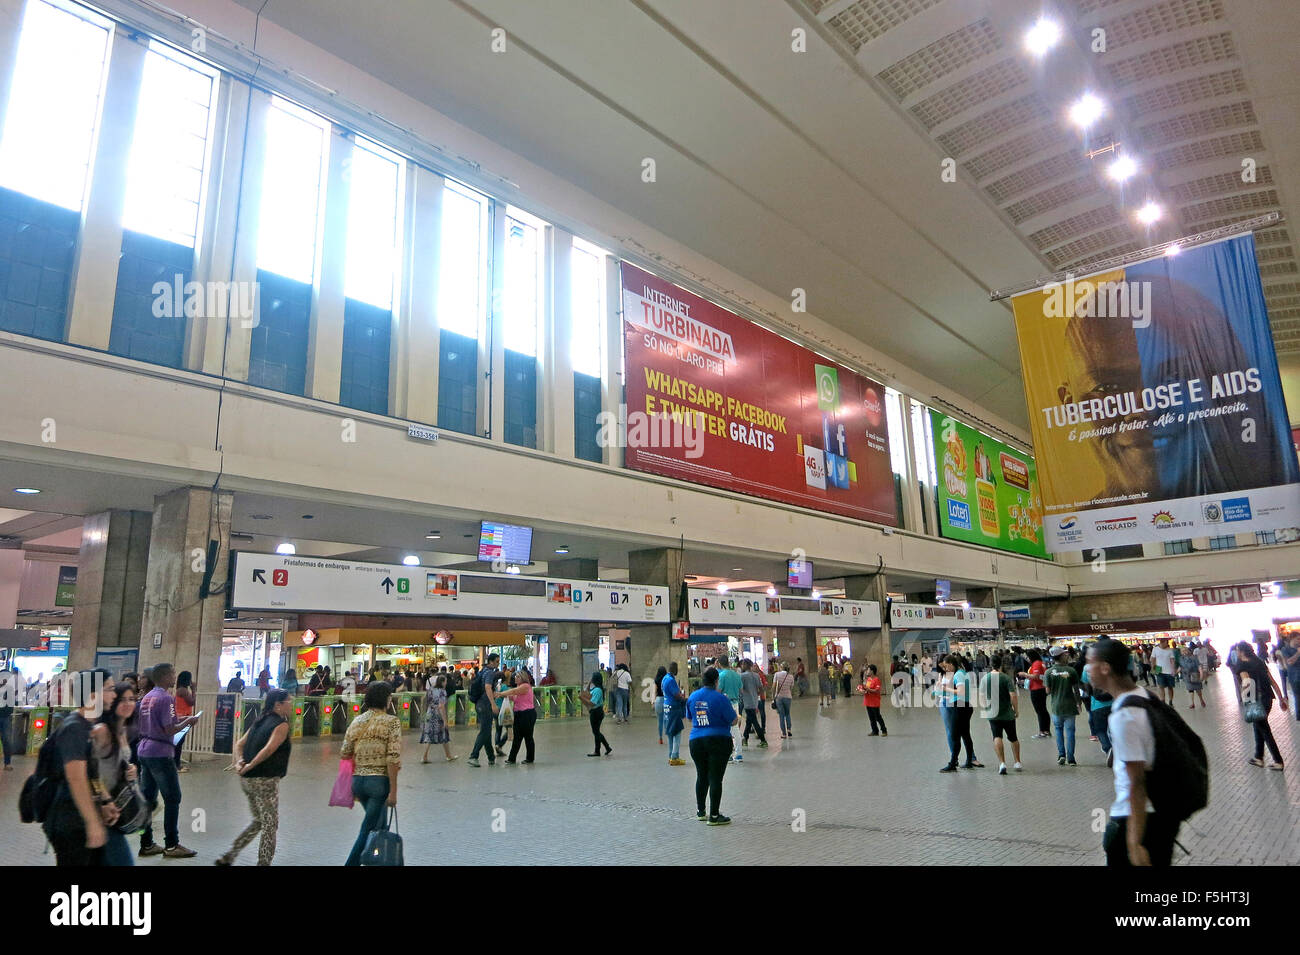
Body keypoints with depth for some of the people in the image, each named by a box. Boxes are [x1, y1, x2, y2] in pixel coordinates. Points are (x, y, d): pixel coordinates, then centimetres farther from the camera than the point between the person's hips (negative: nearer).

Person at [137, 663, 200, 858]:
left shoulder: (147, 697, 12)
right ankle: (171, 845, 6)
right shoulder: (166, 698, -16)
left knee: (148, 798, 11)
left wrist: (178, 719, 18)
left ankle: (146, 844, 17)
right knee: (172, 799, 0)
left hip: (144, 752, 9)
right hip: (161, 754, -9)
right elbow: (169, 730, -20)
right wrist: (187, 722, -5)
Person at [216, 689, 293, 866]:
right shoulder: (281, 725, -13)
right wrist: (250, 766, -17)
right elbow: (269, 749, -26)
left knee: (259, 821, 24)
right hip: (265, 780, -9)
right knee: (270, 825, 5)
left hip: (247, 780, 9)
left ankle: (227, 857, 23)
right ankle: (263, 862, 11)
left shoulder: (260, 722, 13)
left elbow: (239, 743, 11)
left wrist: (239, 761, -4)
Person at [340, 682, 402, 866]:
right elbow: (393, 759, -15)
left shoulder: (356, 722, 6)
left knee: (379, 824, 23)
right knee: (368, 830, 3)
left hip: (357, 780, 6)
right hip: (379, 781, -6)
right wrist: (393, 791, -12)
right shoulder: (392, 722, -10)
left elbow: (344, 754, 7)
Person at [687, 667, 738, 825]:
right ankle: (714, 816, 4)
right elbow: (733, 721, -8)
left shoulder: (692, 697, 4)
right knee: (715, 778, 0)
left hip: (696, 741, 5)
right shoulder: (720, 698, -13)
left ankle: (700, 812, 26)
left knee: (701, 776, 17)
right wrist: (738, 718, 12)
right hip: (718, 741, -5)